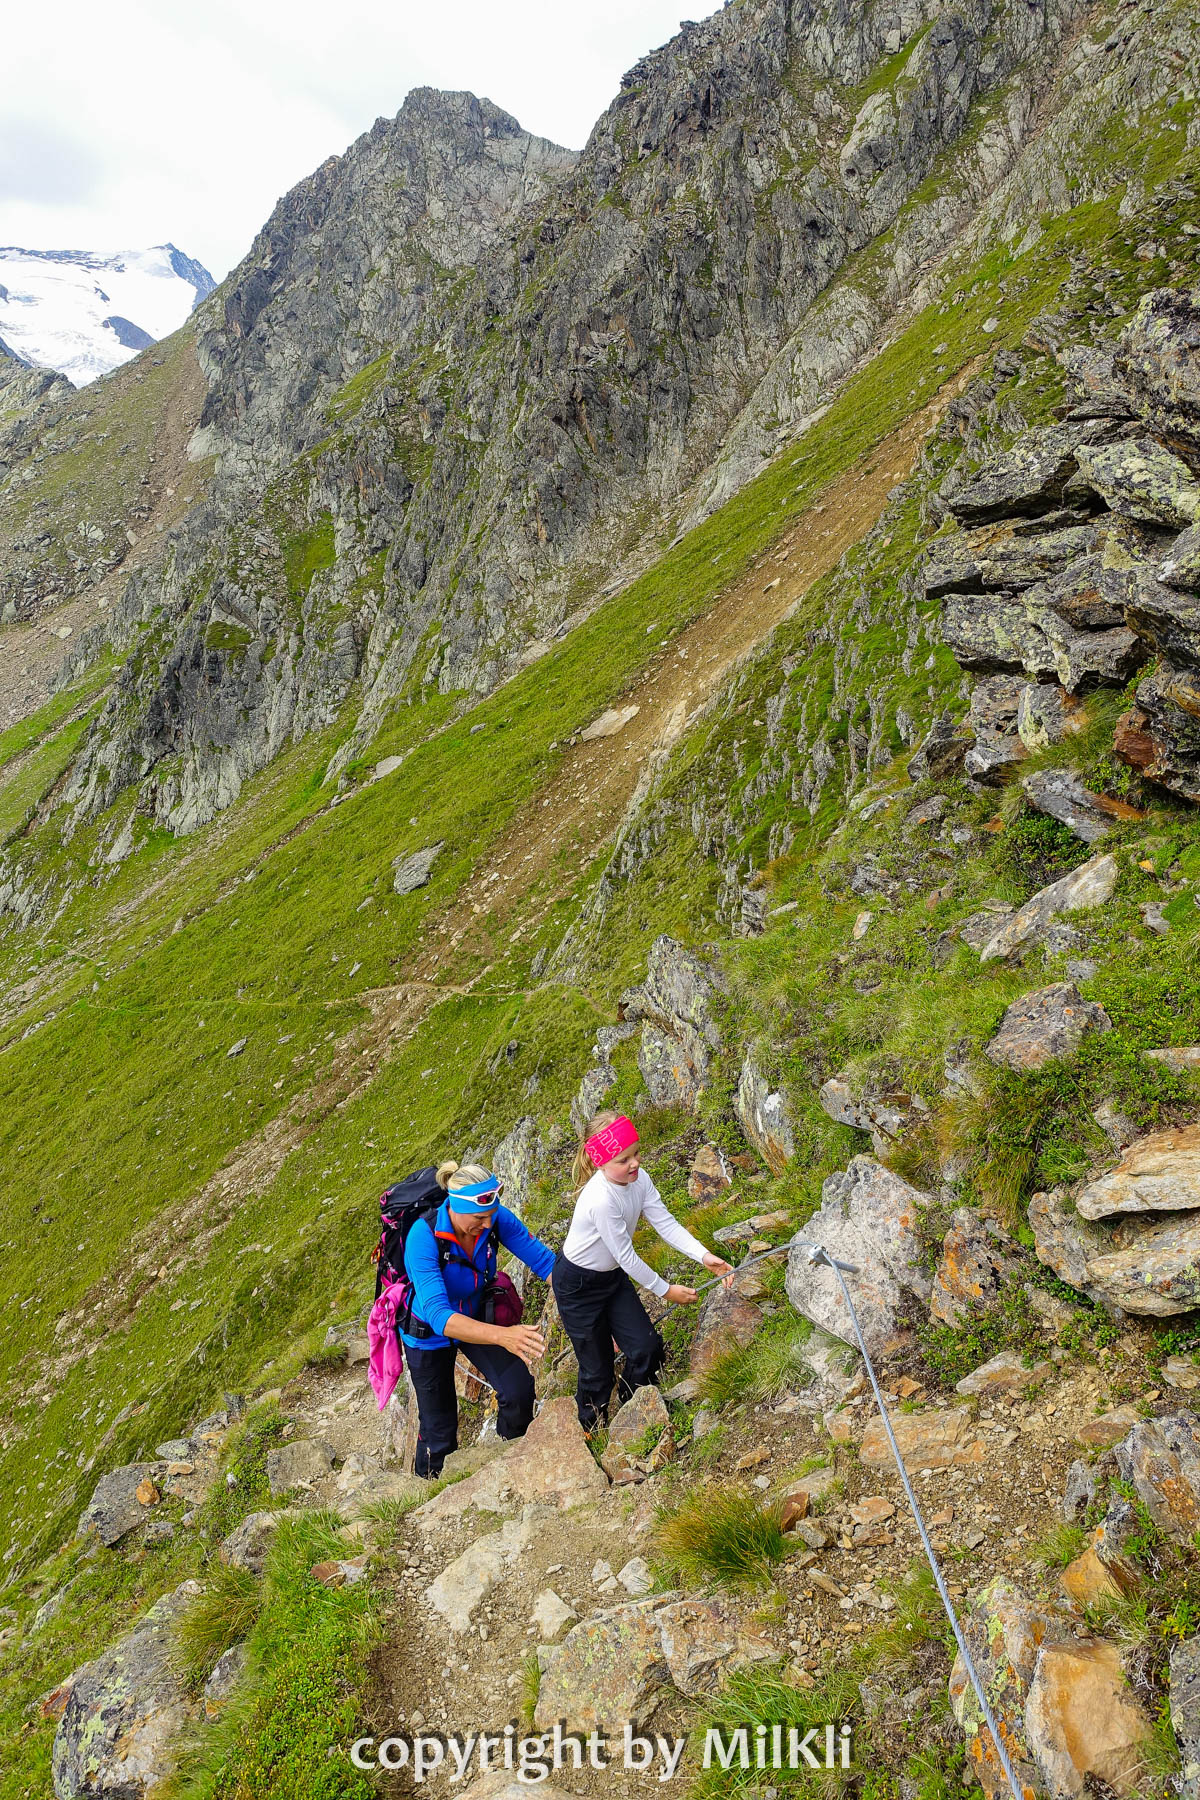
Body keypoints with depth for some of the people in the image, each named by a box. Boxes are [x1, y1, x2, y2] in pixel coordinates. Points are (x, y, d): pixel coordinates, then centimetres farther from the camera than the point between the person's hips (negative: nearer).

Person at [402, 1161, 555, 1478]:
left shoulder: (495, 1218, -26)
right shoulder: (424, 1237, -38)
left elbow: (543, 1259, -22)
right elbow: (439, 1316, -45)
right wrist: (502, 1335, -58)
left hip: (477, 1317, 3)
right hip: (430, 1333, -3)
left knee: (520, 1392, -14)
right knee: (439, 1427, 10)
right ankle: (429, 1482, 43)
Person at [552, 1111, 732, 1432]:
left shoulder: (638, 1179, -14)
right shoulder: (601, 1200, -37)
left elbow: (666, 1223, -13)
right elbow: (626, 1256, -28)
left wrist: (705, 1256, -25)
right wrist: (666, 1290, -18)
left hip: (613, 1276, 7)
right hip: (578, 1285, -7)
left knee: (647, 1347, 4)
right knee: (597, 1367, 5)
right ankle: (591, 1432, 32)